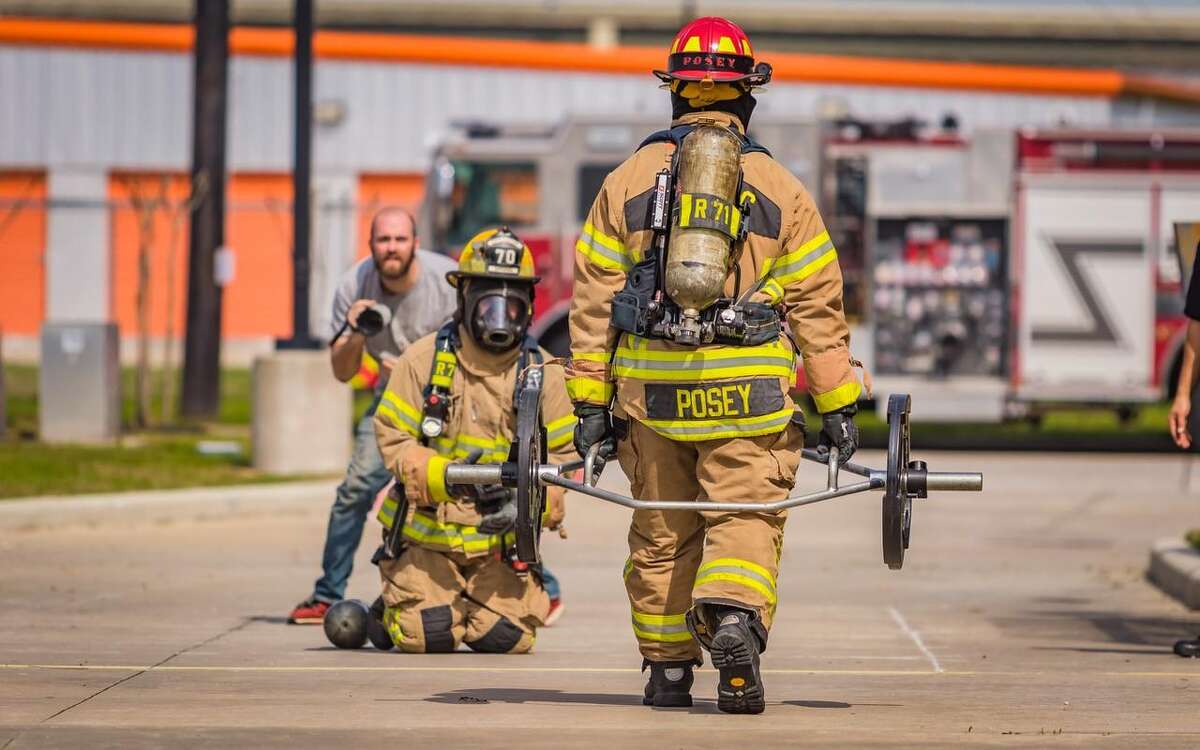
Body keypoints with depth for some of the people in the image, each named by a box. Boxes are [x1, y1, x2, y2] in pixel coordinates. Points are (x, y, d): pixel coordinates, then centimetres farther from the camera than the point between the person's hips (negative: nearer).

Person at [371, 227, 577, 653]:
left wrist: (525, 501, -23)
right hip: (427, 538, -2)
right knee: (429, 638, -13)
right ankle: (394, 603, 23)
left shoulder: (542, 374, -2)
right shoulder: (424, 361, -7)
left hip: (500, 546, 2)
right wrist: (448, 477, -28)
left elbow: (560, 458, -3)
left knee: (507, 639, -9)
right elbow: (395, 442, -10)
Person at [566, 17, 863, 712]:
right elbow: (818, 306, 5)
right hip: (748, 389, -2)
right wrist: (838, 406, 8)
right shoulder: (782, 189, 6)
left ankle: (668, 670, 17)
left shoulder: (628, 180, 8)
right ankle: (734, 619, -30)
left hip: (651, 387, 2)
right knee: (744, 518, -3)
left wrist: (590, 401, 10)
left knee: (661, 532, 12)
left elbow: (595, 300, 7)